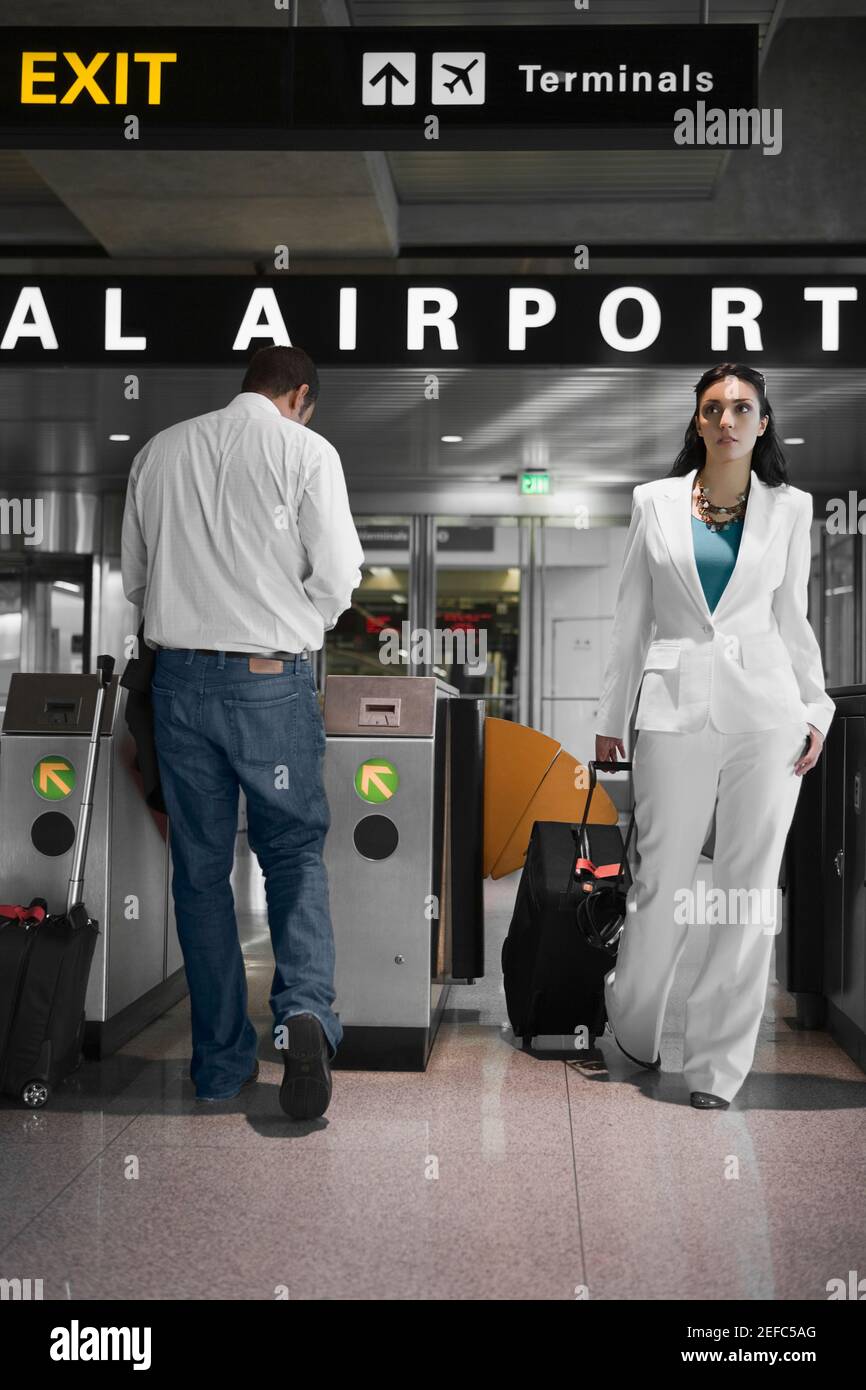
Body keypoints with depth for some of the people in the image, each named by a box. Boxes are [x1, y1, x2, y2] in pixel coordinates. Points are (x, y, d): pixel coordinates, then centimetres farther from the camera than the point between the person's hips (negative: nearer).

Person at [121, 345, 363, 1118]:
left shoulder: (161, 451, 9)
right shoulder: (306, 451, -3)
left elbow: (135, 577, 13)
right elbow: (338, 575, -6)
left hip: (180, 674, 3)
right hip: (271, 679, -3)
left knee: (202, 867, 10)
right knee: (294, 849, 11)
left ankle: (222, 1062, 15)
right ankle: (305, 1007, -11)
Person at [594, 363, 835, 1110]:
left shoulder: (789, 508, 9)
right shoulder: (656, 501, 8)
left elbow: (793, 619, 13)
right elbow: (632, 619, 10)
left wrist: (816, 710, 3)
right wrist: (611, 718, 9)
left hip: (765, 710, 1)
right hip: (675, 706, -1)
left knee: (751, 892, 1)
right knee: (663, 882, 3)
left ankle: (717, 1065, 11)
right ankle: (632, 1029, 27)